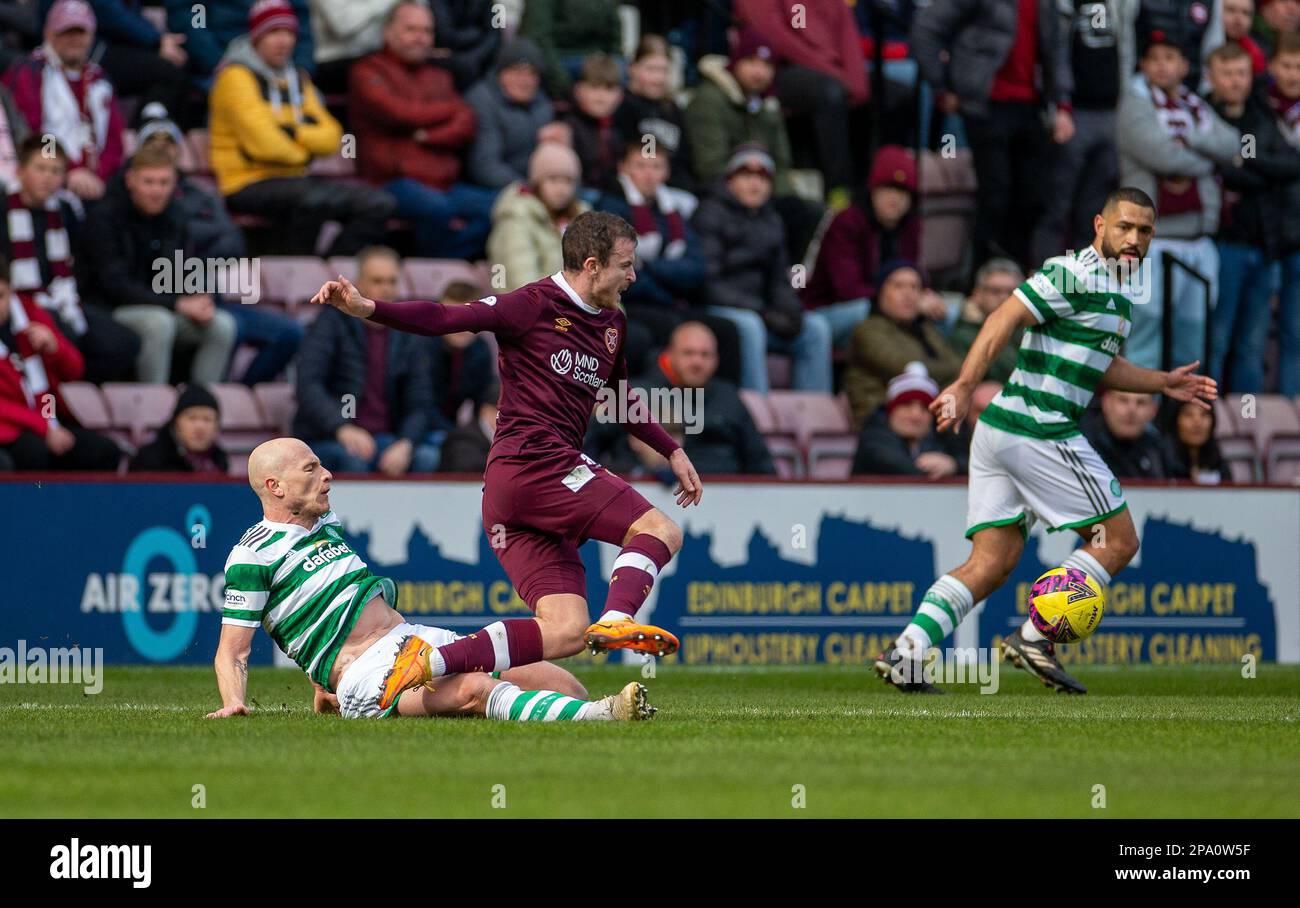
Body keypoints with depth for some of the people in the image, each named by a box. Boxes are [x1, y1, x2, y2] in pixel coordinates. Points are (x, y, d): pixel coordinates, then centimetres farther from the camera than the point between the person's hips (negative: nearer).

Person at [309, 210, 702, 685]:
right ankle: (616, 620, -39)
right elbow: (446, 319, -12)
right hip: (534, 463, -9)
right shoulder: (537, 304, -3)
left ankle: (432, 662, -15)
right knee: (662, 532, -15)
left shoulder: (613, 325, 23)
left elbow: (622, 404, 40)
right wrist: (366, 308, -25)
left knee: (566, 631, -6)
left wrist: (673, 452, 40)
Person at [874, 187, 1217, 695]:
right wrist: (964, 386, -28)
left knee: (992, 562, 4)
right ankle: (1034, 638, -4)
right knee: (1117, 541, -1)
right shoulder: (1074, 275, -10)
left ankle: (906, 652, -7)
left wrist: (1163, 383, 29)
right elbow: (1004, 319, -19)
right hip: (1039, 431, -10)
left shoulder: (1118, 294, 21)